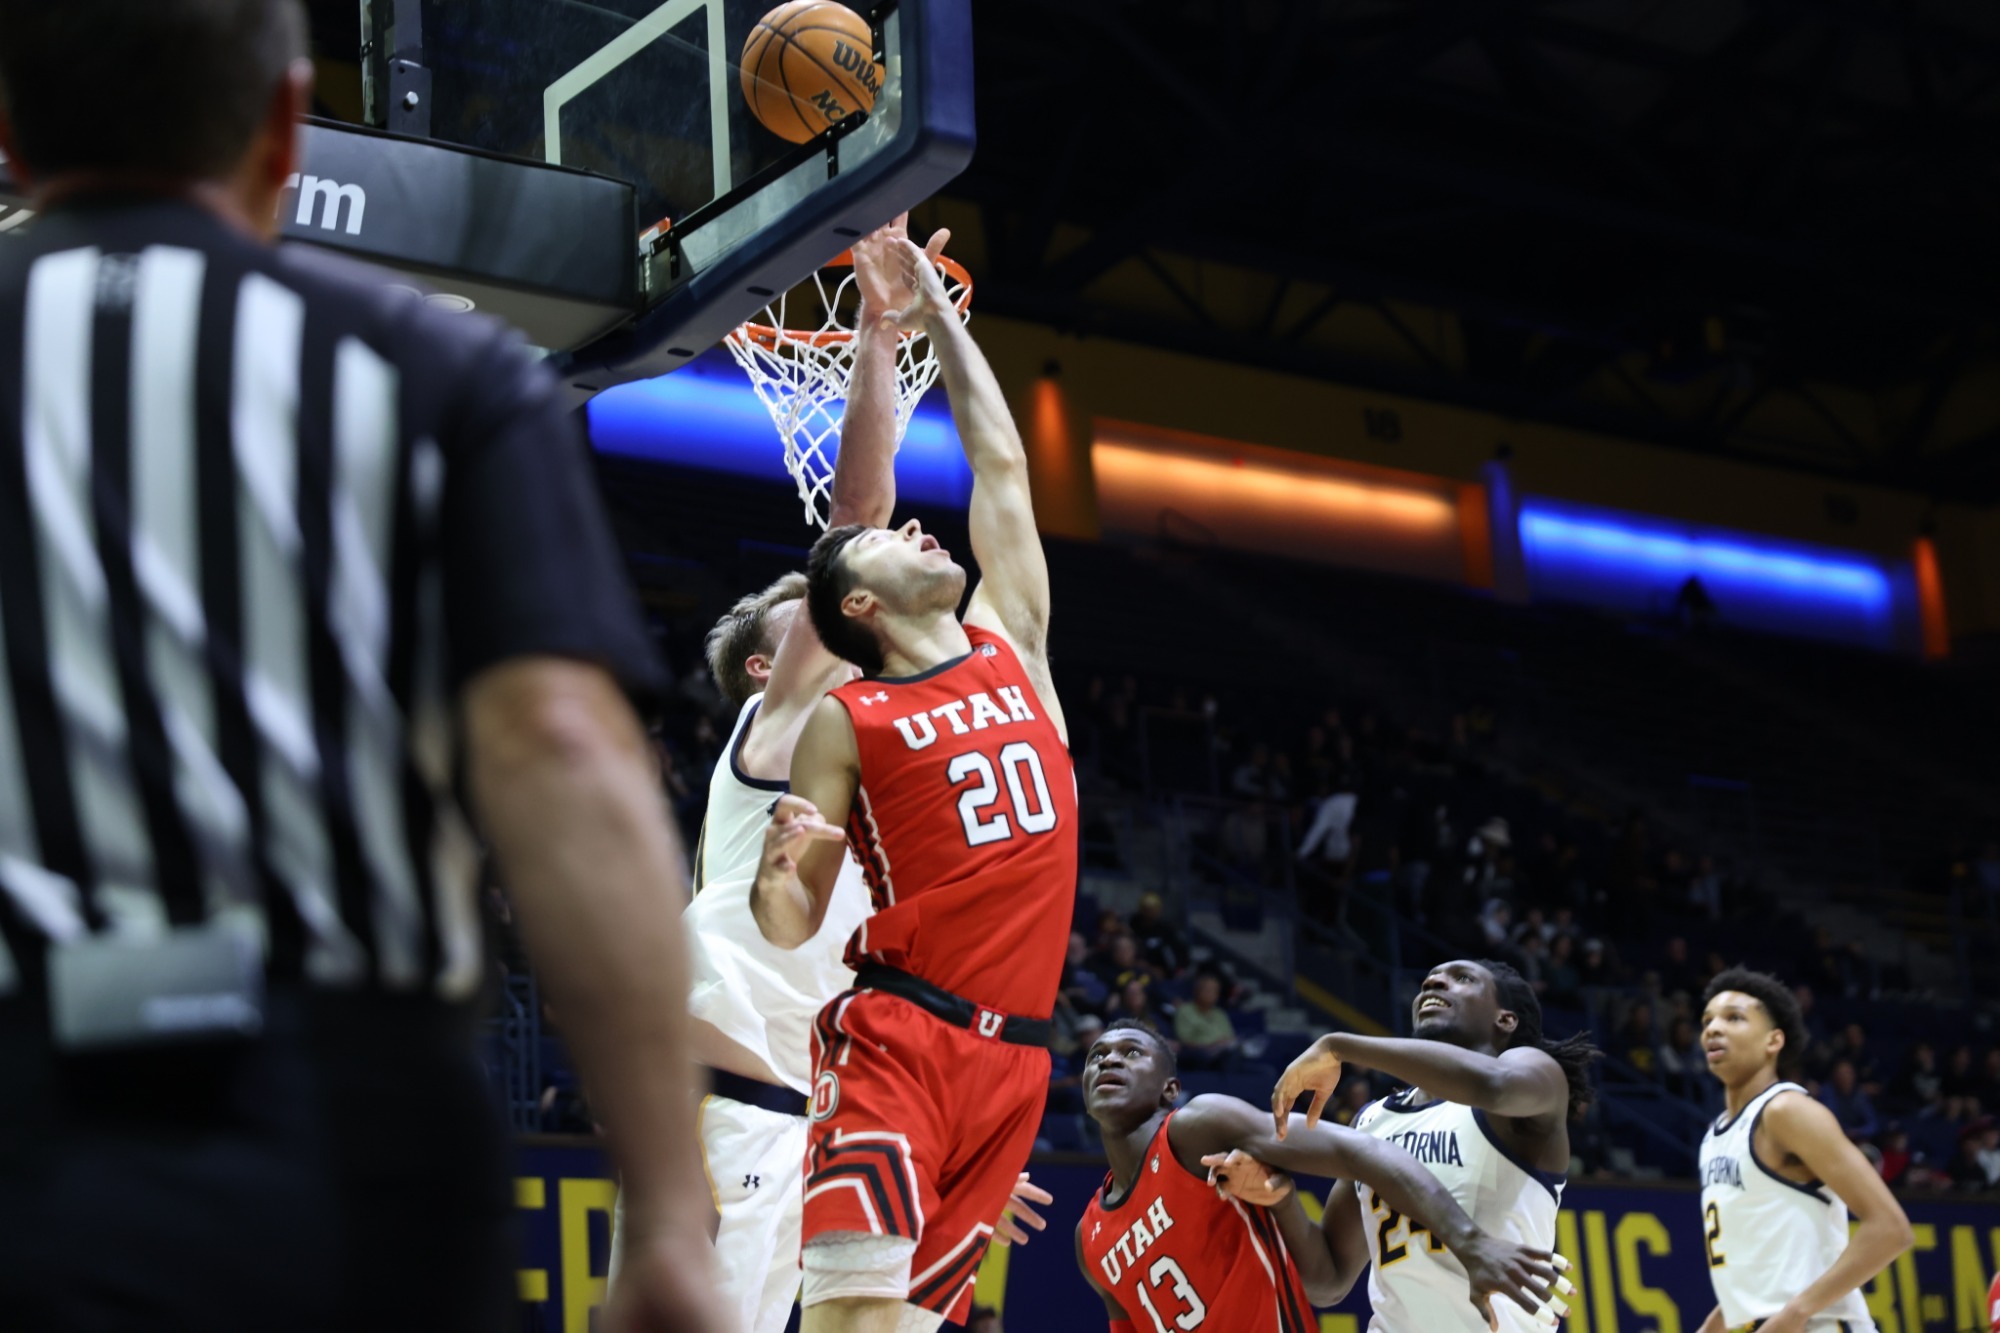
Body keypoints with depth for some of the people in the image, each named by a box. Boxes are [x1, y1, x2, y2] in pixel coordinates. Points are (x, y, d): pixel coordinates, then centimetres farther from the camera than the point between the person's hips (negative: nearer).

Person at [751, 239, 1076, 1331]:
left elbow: (1001, 463, 22)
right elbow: (786, 929, 2)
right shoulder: (845, 721, 3)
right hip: (893, 1035, -5)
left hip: (1011, 1055, 5)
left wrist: (940, 314, 25)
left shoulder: (1012, 645, 17)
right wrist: (786, 863, -21)